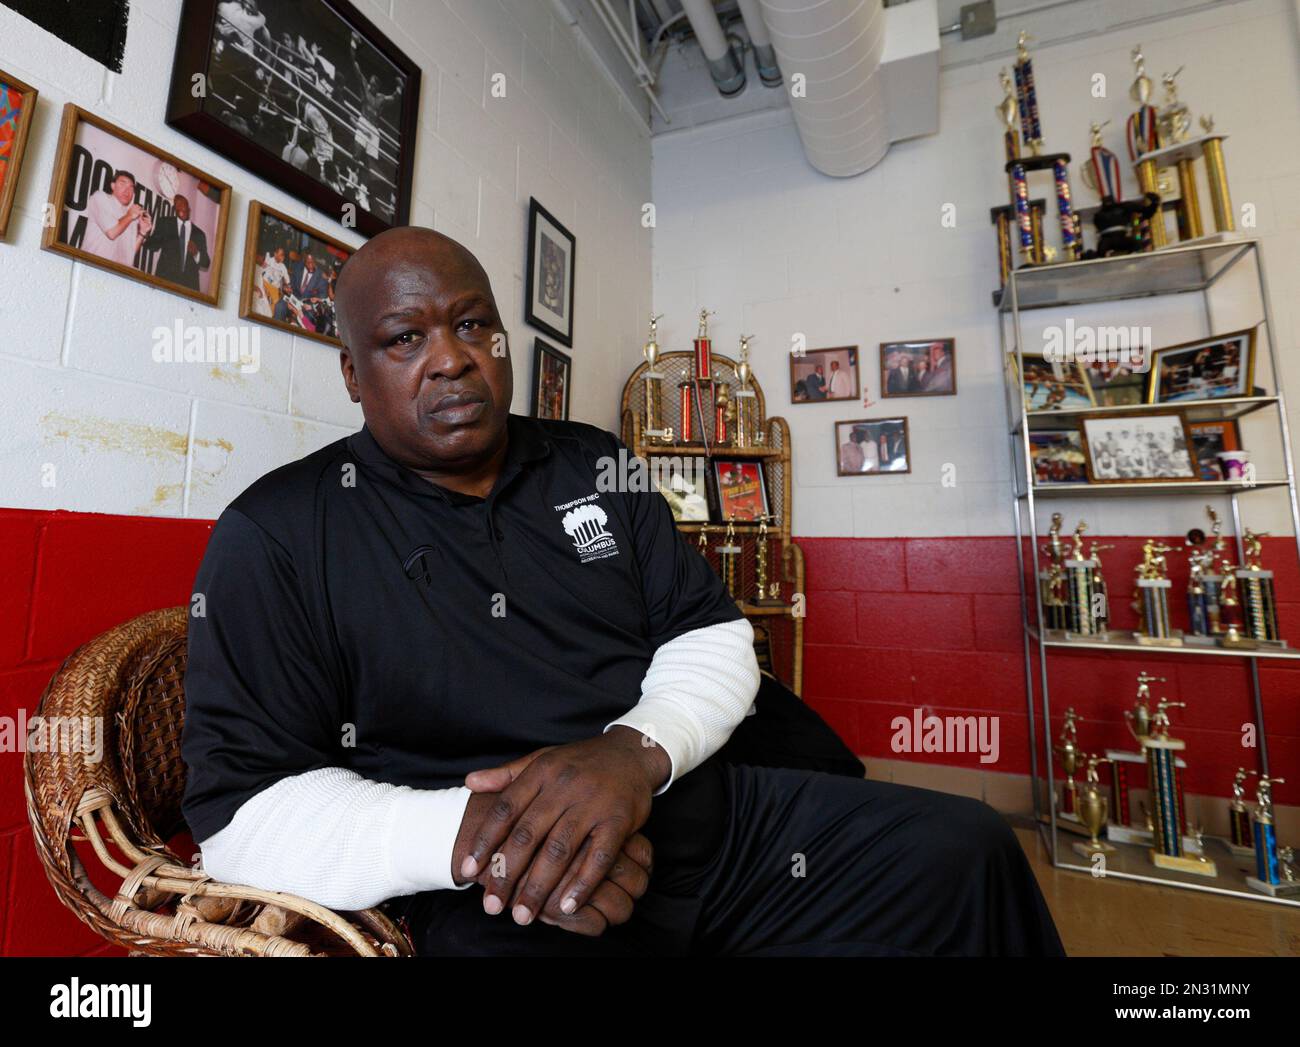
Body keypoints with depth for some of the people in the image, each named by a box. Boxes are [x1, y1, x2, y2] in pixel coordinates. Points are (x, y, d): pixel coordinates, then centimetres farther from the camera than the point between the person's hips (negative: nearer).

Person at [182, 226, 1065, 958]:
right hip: (495, 909, -2)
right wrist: (473, 837, -23)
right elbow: (245, 811, -8)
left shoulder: (596, 466, 5)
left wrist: (635, 750, -17)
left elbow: (715, 637, 3)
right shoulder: (275, 537, -4)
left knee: (964, 850, -4)